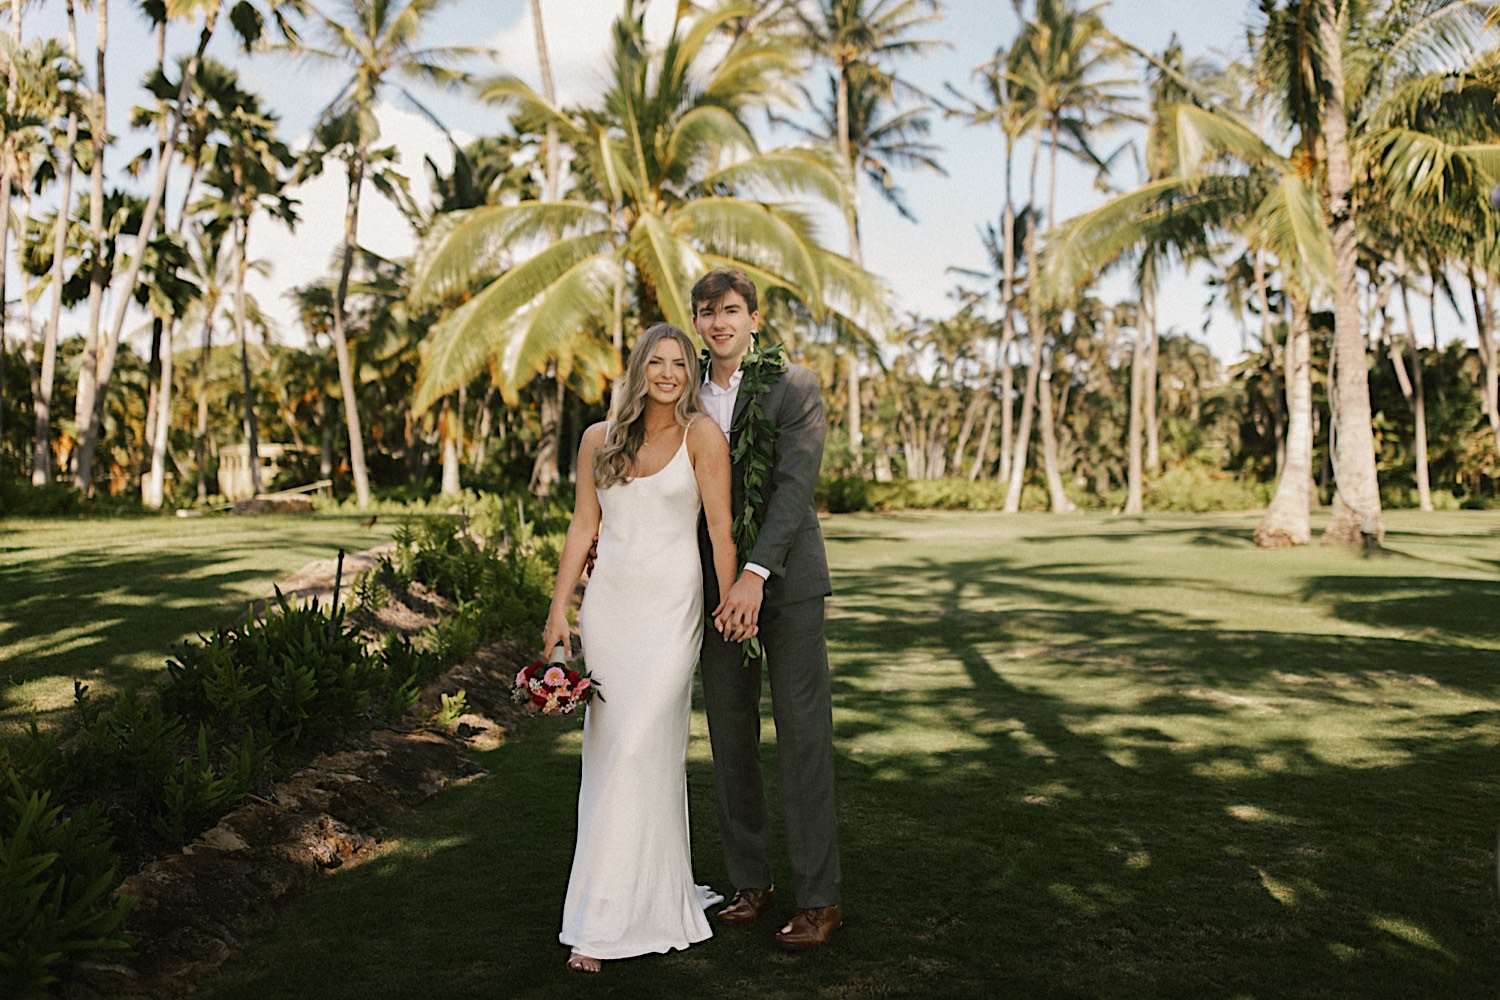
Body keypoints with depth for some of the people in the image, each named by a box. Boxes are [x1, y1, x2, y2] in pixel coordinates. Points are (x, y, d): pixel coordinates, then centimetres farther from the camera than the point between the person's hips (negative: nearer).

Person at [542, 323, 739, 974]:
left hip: (669, 607, -5)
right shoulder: (599, 439, 8)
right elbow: (583, 526, 11)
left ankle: (603, 920, 2)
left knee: (639, 750, -8)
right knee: (606, 749, 6)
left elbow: (720, 529, -6)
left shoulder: (702, 435, -5)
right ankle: (661, 895, 21)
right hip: (607, 604, 5)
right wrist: (558, 609, 8)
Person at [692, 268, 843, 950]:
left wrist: (755, 573, -25)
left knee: (803, 736, -1)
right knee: (730, 736, 9)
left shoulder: (794, 387, -5)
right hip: (716, 584, 5)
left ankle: (819, 897, 7)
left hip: (786, 582, -5)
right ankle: (750, 881, 23)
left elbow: (795, 483, -15)